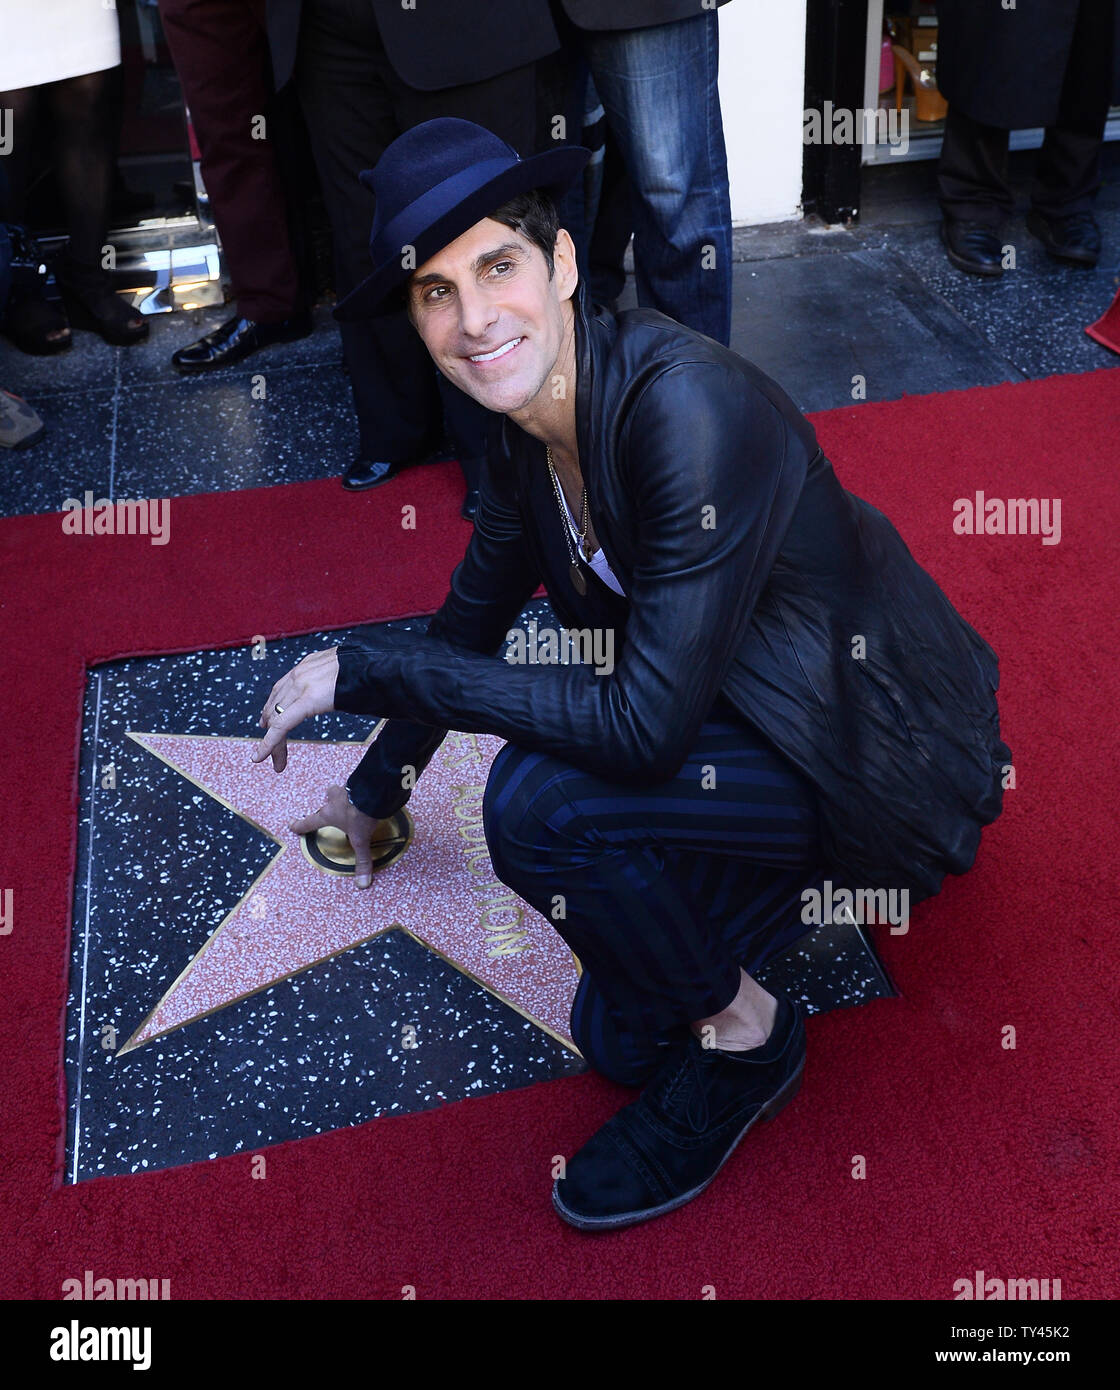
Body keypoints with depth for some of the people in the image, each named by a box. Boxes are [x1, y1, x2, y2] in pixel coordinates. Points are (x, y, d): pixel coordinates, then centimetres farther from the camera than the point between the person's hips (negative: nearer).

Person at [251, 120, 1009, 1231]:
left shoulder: (688, 407, -30)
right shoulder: (531, 431, -4)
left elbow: (645, 722, -33)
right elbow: (472, 621, 12)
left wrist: (367, 669, -26)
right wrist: (374, 792, 25)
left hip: (880, 750, -8)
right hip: (745, 713, 8)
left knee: (540, 799, -28)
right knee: (619, 1038, 9)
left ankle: (744, 1035, -3)